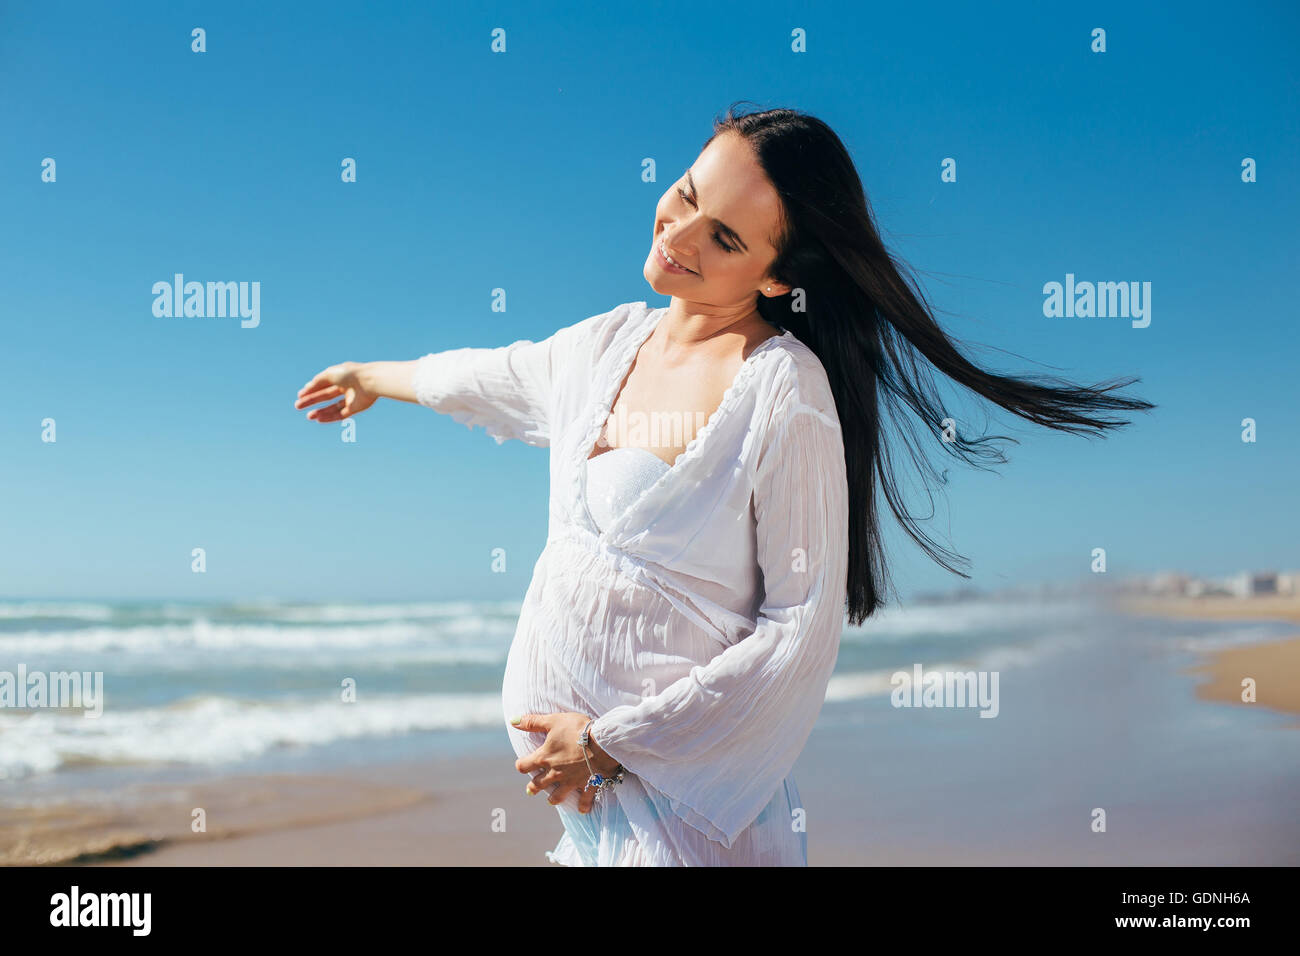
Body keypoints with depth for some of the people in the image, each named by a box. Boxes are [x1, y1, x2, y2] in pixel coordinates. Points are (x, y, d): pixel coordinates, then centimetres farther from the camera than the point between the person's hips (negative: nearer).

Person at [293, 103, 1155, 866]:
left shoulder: (785, 391, -17)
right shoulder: (608, 343, 3)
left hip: (678, 774, -6)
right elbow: (492, 378, 25)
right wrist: (375, 378, 44)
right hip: (558, 735, 6)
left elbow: (804, 627, -18)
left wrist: (618, 740, -14)